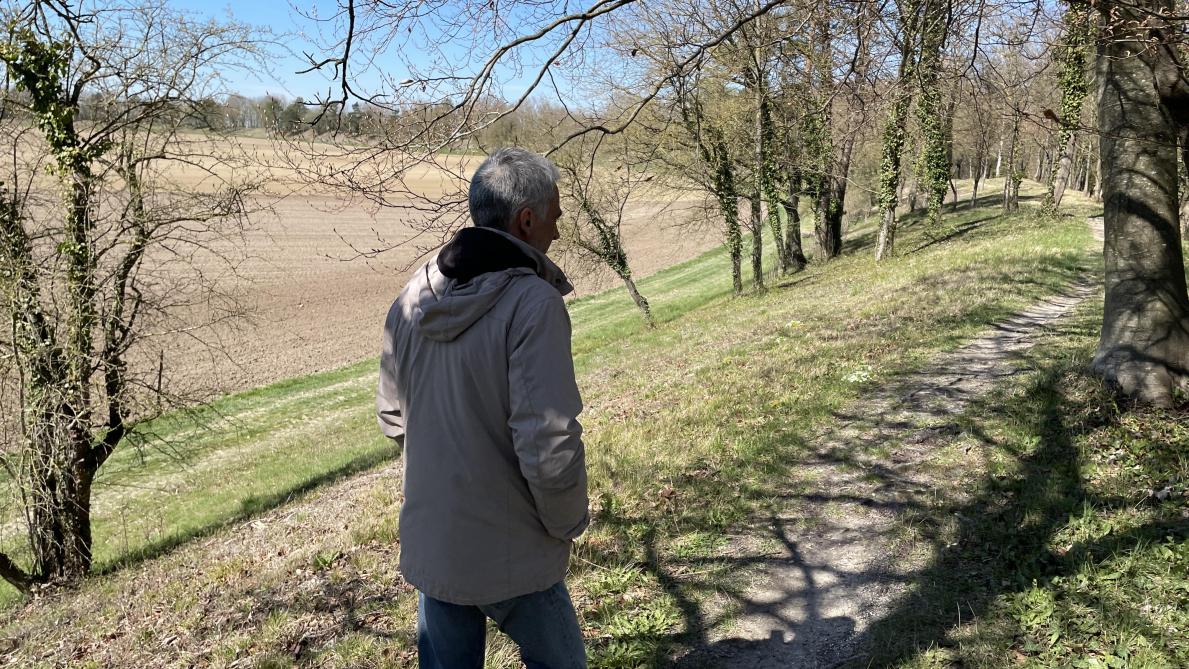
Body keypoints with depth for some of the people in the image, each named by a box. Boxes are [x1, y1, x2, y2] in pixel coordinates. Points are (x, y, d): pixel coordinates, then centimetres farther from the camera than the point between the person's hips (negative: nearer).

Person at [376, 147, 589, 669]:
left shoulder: (412, 300, -2)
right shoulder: (533, 302, -23)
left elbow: (392, 415, 9)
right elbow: (549, 445, -27)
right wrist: (569, 521, -8)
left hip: (429, 545, 6)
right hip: (511, 555, -5)